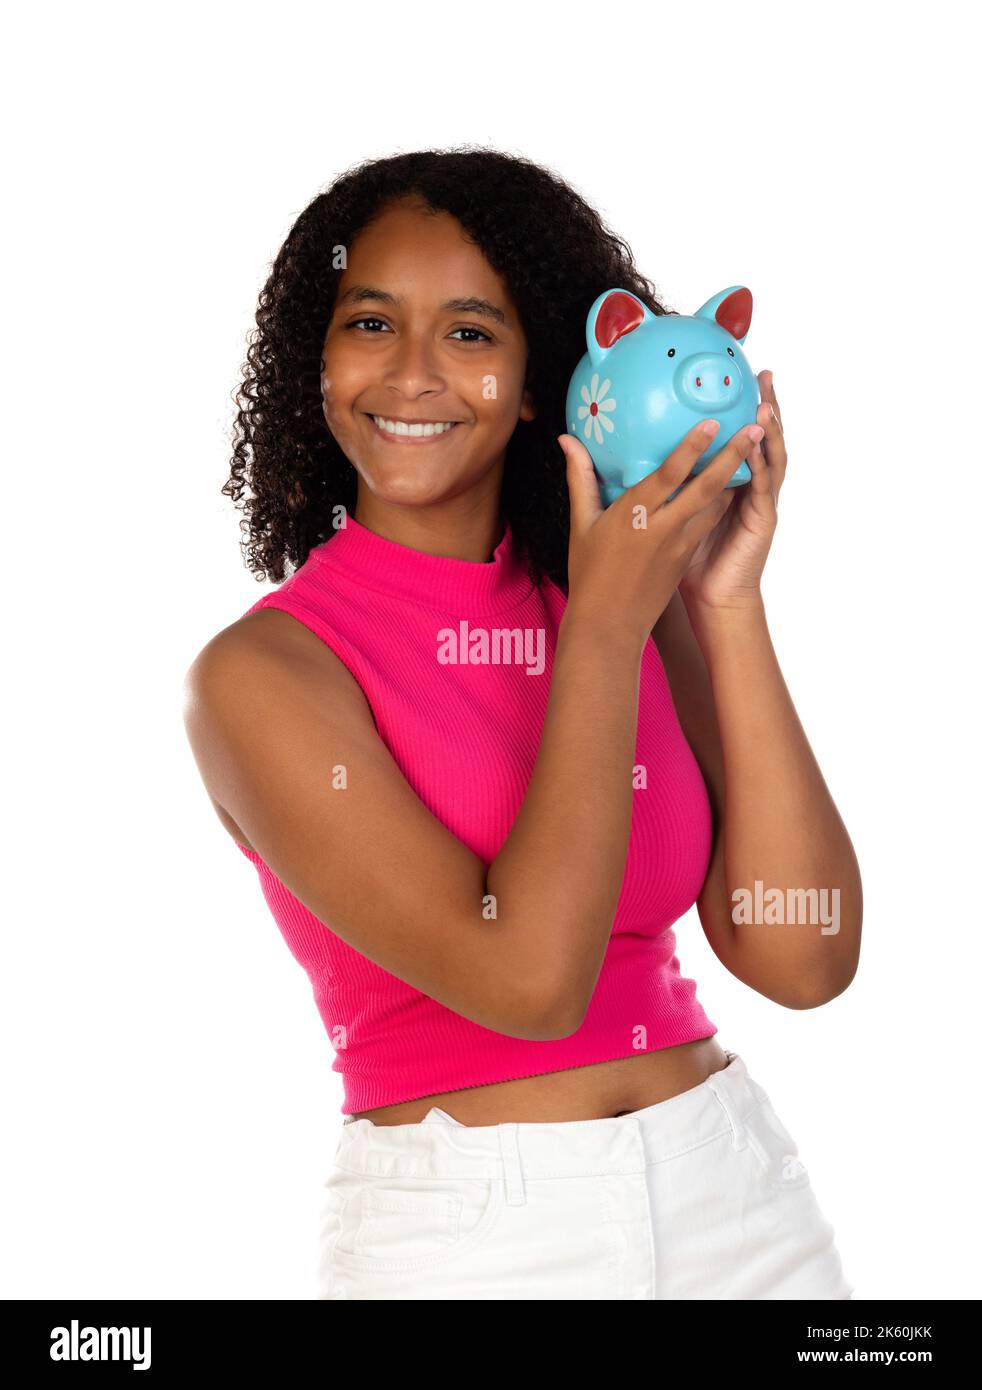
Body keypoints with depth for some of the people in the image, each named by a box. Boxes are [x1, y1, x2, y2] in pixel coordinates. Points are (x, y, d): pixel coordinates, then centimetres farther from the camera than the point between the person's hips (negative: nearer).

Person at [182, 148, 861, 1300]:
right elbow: (527, 977, -20)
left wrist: (727, 605, -9)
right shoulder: (259, 671, -9)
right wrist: (605, 623, -16)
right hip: (462, 1234, -4)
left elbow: (802, 960, -6)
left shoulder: (644, 603, 2)